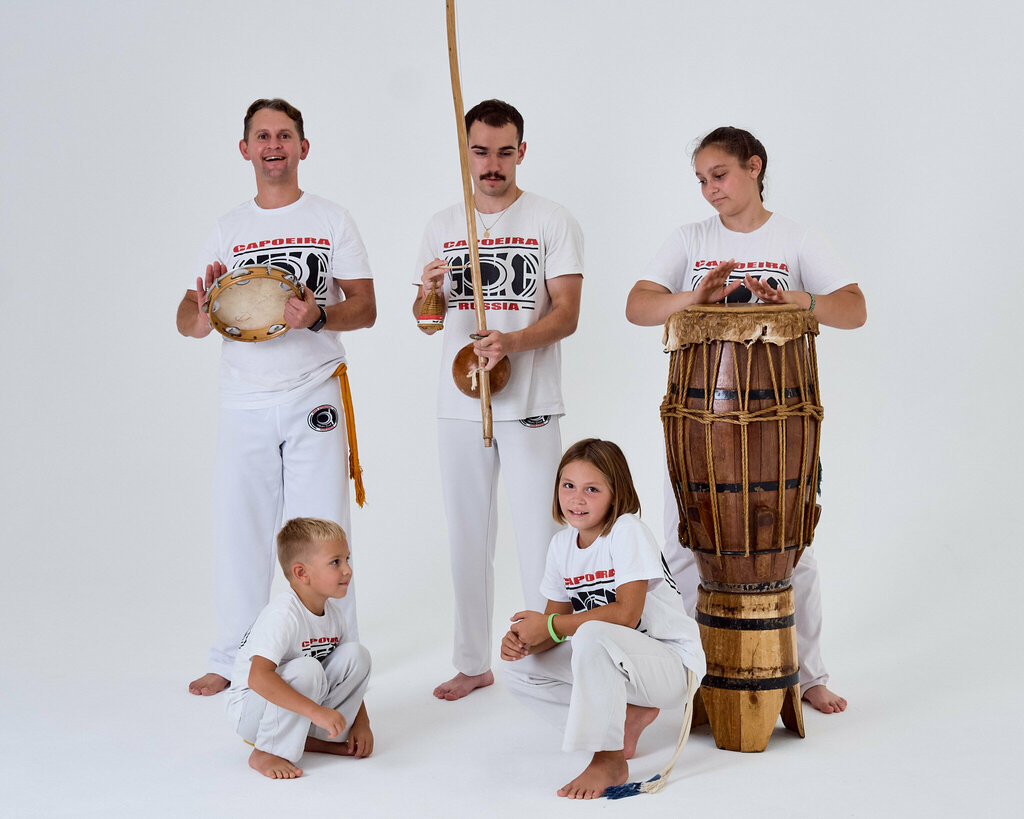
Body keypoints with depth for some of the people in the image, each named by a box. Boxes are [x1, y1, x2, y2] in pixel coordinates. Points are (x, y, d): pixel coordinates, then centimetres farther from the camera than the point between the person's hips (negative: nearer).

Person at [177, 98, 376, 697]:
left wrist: (318, 315, -20)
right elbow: (187, 321, 9)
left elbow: (365, 308, 1)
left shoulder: (332, 221, 5)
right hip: (245, 401, 3)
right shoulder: (228, 229, 12)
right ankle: (233, 658, 19)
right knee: (240, 531, 5)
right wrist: (205, 312, -15)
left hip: (313, 395, -2)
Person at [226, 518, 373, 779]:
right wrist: (316, 711, -44)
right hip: (250, 707, -7)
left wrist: (361, 722, 1)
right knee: (306, 669, -35)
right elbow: (258, 678, -39)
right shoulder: (283, 615, -28)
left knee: (356, 655, -9)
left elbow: (349, 670, 11)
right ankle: (266, 752, -17)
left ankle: (315, 737, 2)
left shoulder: (333, 612, -2)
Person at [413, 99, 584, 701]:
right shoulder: (443, 227, 11)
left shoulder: (553, 223, -1)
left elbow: (567, 314, -8)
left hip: (530, 404, -4)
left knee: (539, 537, -3)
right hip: (460, 404, 4)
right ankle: (473, 663, 21)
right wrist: (426, 294, -12)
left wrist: (513, 342, -26)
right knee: (468, 538, 10)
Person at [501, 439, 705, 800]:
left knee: (593, 635, -37)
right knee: (520, 672, -2)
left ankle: (609, 760, -20)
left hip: (672, 664, -8)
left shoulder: (627, 531, -19)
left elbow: (626, 614, -28)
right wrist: (524, 641, -19)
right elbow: (556, 618, 4)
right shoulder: (561, 544, 3)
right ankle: (629, 712, 4)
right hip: (613, 661, 8)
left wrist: (548, 626, -24)